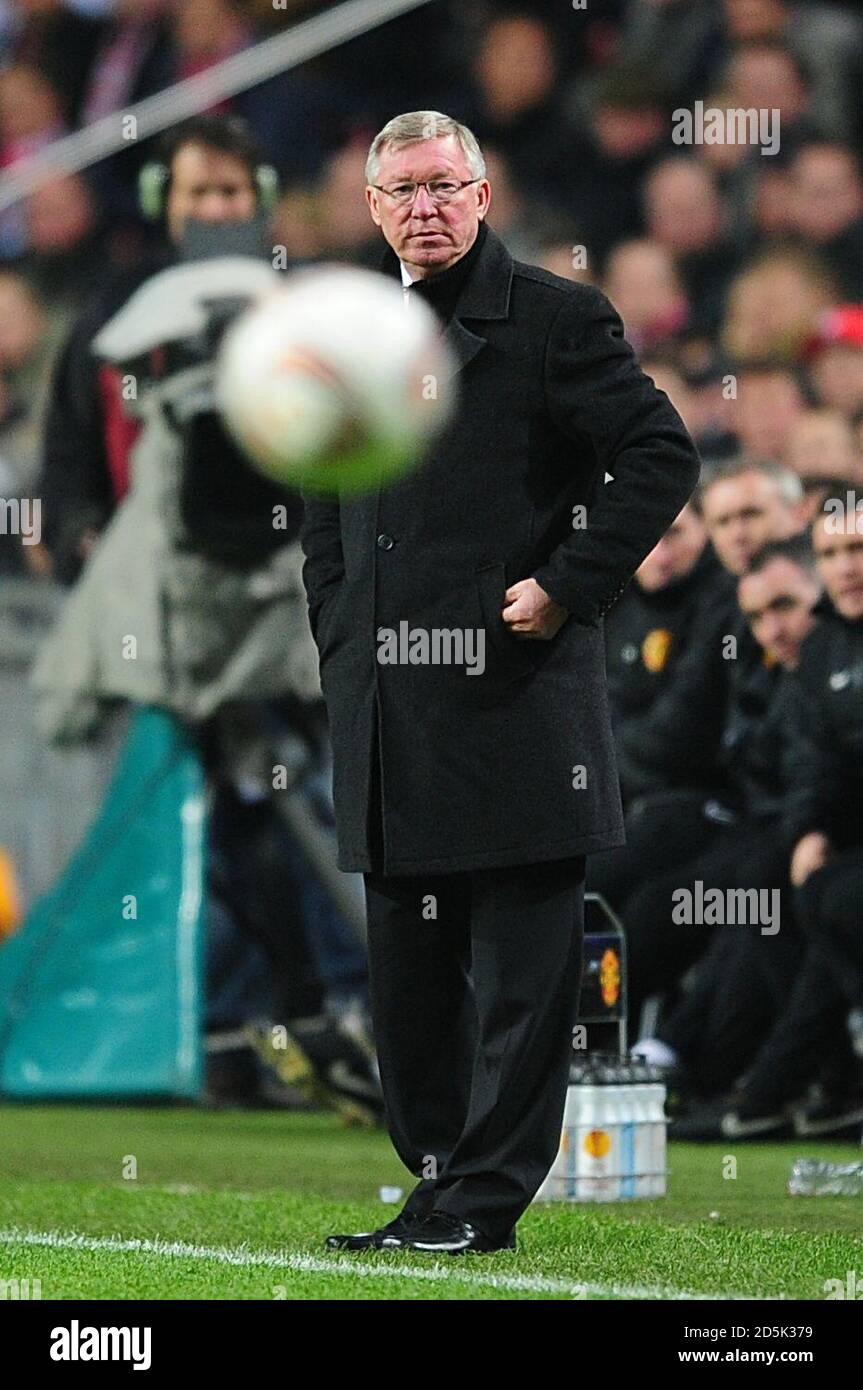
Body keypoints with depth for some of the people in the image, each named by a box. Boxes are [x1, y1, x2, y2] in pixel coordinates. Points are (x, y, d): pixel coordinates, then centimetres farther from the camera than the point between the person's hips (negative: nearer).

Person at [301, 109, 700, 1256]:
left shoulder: (556, 319, -2)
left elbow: (662, 454, -7)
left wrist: (568, 586, -11)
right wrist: (340, 636, 13)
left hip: (516, 696, -6)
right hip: (388, 714, 7)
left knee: (519, 970, -4)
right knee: (407, 968, 10)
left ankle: (487, 1198, -1)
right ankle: (438, 1181, 18)